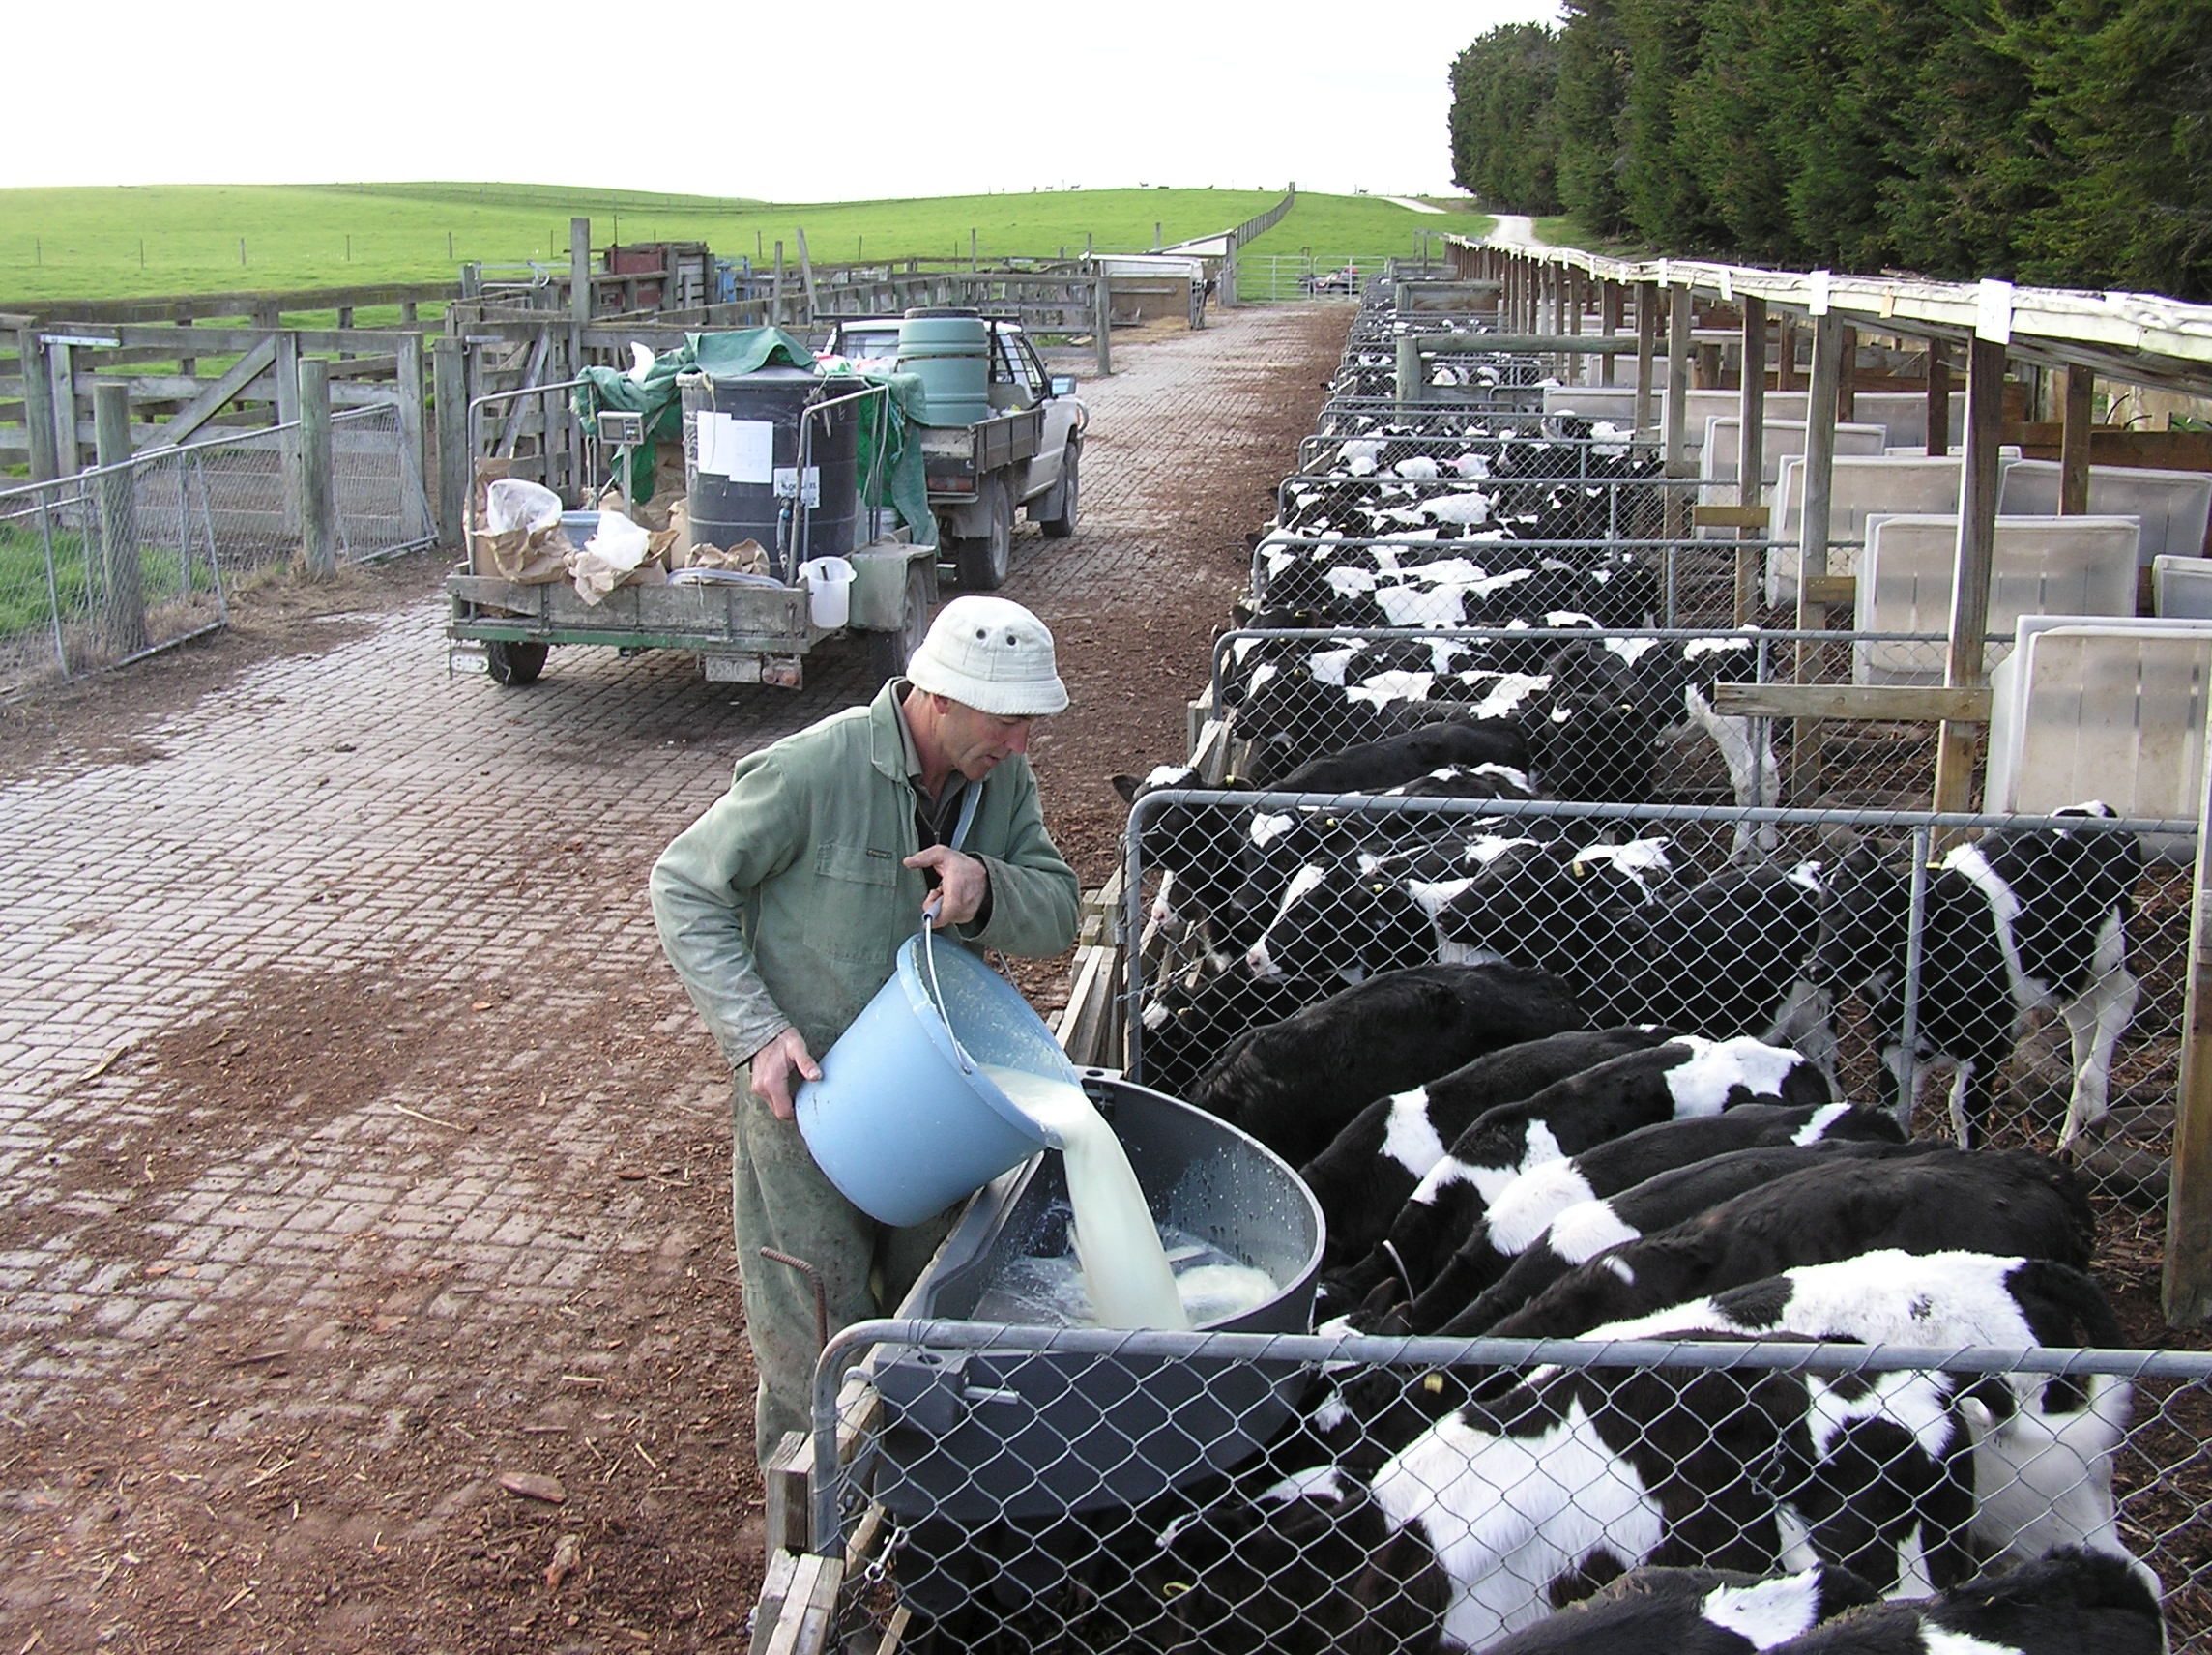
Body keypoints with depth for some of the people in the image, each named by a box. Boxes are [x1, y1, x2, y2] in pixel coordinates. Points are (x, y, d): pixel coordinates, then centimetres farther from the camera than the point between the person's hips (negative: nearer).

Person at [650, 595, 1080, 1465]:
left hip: (930, 1089, 6)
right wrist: (757, 1032, -21)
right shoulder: (812, 771, -23)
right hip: (805, 1093, -5)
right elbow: (685, 888, -14)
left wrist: (987, 889, -29)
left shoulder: (1002, 781, -5)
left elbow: (1057, 914, -6)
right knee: (820, 1323, 5)